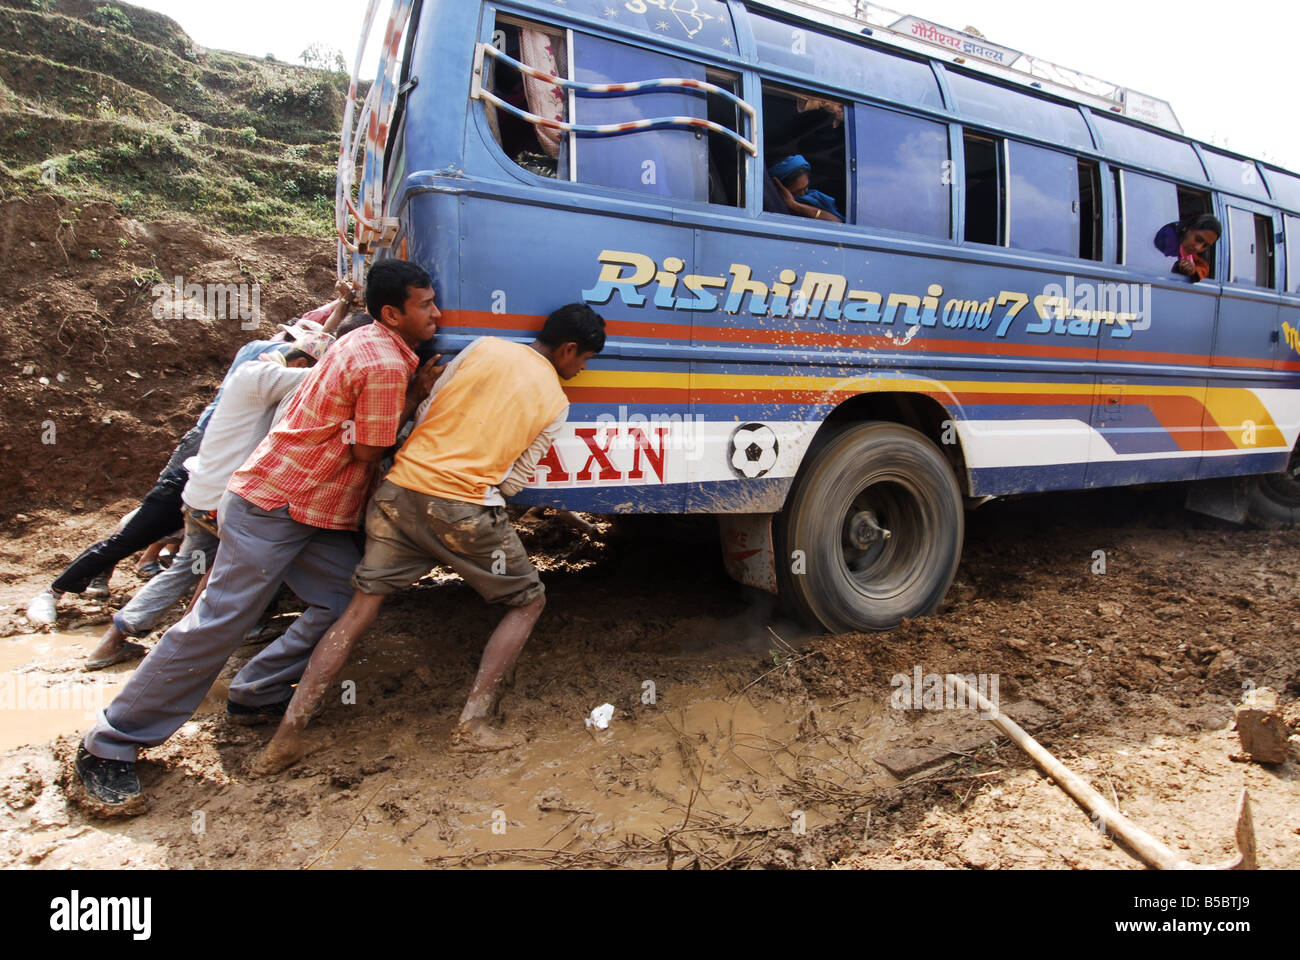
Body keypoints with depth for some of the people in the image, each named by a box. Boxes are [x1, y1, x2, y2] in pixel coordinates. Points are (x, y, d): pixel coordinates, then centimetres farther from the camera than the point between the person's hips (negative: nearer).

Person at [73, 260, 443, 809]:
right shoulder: (384, 366, -21)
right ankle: (110, 746, 7)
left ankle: (256, 695, 19)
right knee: (220, 623, -7)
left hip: (314, 514, 10)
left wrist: (412, 393, 3)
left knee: (348, 602, 5)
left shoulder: (370, 344, 11)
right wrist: (414, 399, -3)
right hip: (274, 507, -10)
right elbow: (368, 452, -16)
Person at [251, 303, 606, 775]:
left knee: (360, 609, 14)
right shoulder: (556, 403, 3)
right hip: (463, 510, -4)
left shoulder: (483, 347, 9)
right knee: (529, 601, 16)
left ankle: (288, 733, 14)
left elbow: (425, 414, 11)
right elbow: (512, 482, 4)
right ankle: (473, 725, 8)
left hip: (401, 488, 4)